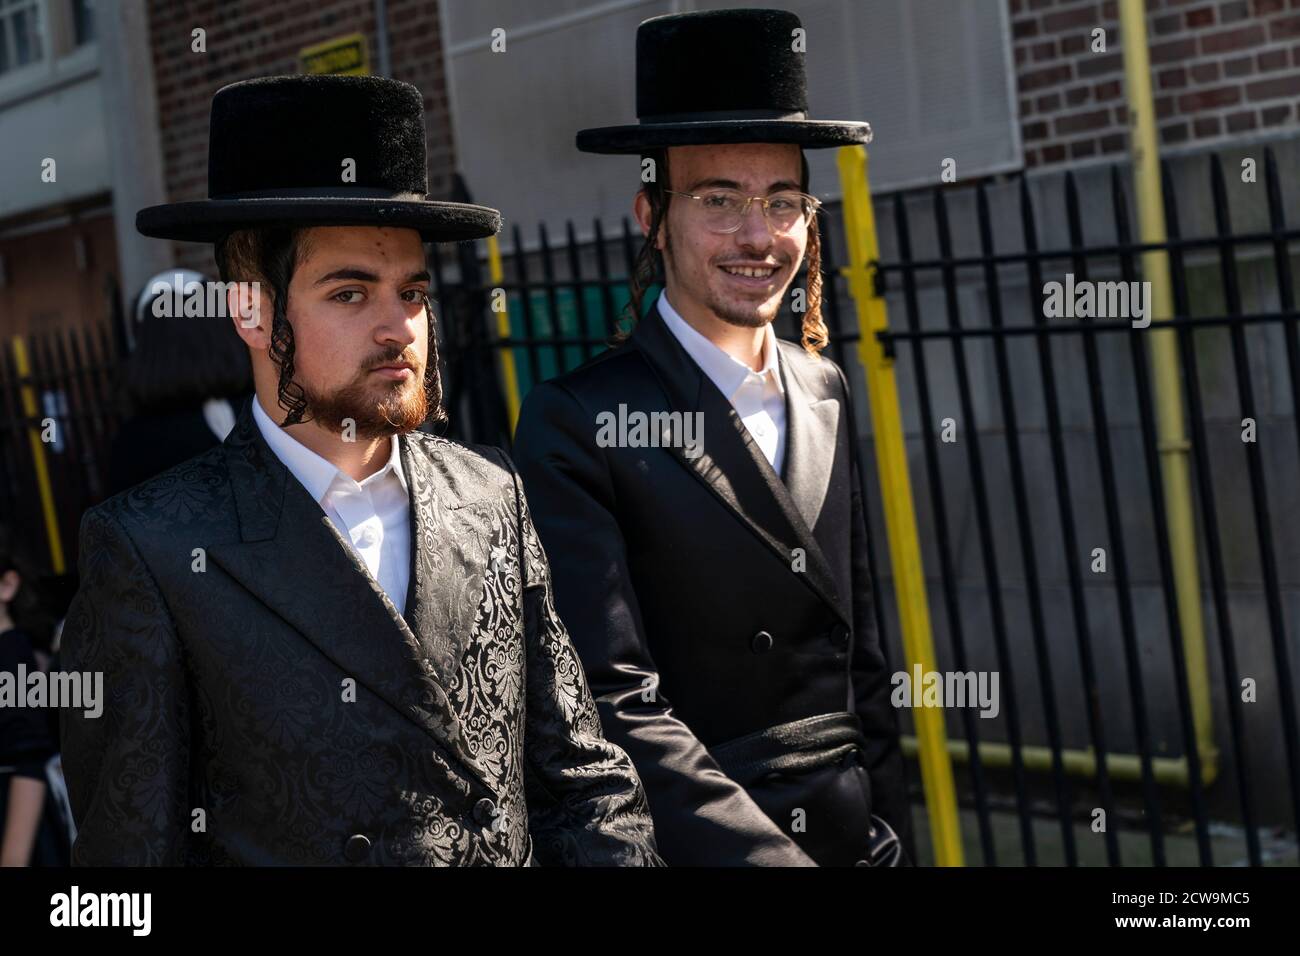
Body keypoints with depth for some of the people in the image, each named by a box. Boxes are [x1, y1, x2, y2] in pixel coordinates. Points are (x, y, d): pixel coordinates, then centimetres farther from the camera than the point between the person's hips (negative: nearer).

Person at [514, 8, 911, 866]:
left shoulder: (825, 392, 4)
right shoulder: (577, 424, -16)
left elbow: (859, 636, 11)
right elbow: (619, 701, -19)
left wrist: (890, 827, 7)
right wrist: (770, 854, -24)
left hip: (857, 829, 6)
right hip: (700, 841, -6)